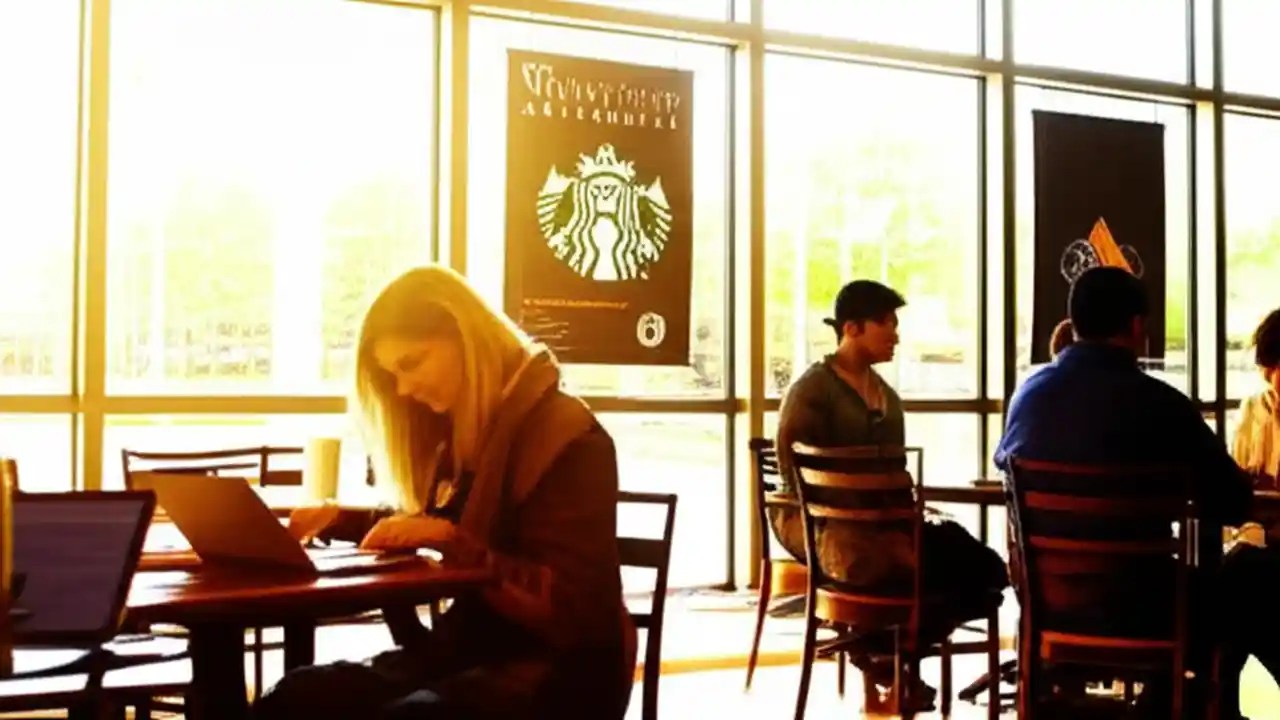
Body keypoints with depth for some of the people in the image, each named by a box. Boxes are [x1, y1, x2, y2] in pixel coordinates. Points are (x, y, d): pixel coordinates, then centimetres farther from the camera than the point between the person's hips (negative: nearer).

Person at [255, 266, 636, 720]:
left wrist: (453, 542, -22)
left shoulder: (566, 436, -12)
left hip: (556, 671, -7)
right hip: (463, 649, 8)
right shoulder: (451, 432, 13)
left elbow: (572, 607, -17)